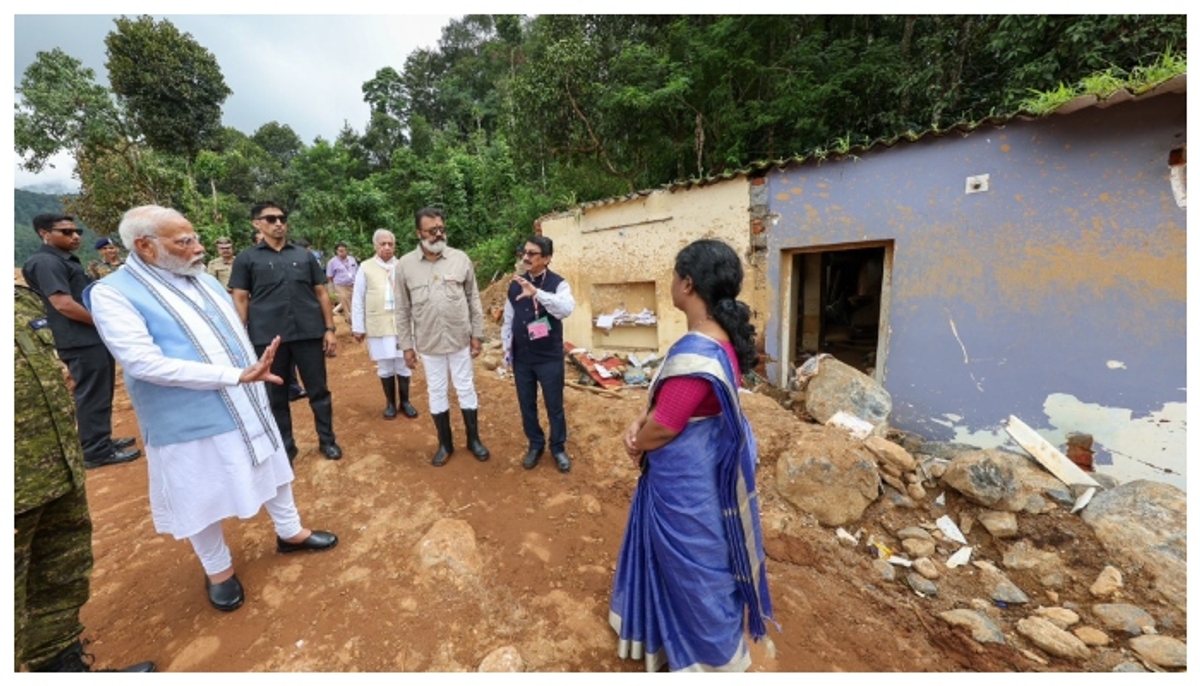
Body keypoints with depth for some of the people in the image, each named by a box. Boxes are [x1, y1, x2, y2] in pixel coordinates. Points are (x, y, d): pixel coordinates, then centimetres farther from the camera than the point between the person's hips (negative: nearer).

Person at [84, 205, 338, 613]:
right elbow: (145, 364, -24)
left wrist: (255, 374, 12)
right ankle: (217, 568, 35)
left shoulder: (204, 280, 6)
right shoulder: (112, 294, -14)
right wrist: (236, 375, -27)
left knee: (271, 470, 18)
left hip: (246, 407, 6)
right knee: (204, 498, 12)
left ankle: (290, 532, 39)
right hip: (191, 423, -5)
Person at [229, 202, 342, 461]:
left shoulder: (304, 255, 10)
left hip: (309, 333, 1)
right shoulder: (246, 259, 5)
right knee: (276, 396, 10)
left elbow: (321, 293, 9)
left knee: (319, 391, 7)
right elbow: (240, 300, 3)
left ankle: (327, 440, 22)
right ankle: (285, 446, 25)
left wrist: (330, 329, 3)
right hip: (267, 338, -1)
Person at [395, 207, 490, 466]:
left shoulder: (460, 259, -4)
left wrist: (477, 334, 0)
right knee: (437, 392, 12)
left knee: (466, 389, 11)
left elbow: (474, 300, 2)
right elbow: (402, 310, 1)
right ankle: (445, 444, 30)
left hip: (460, 339, 0)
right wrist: (406, 346, 0)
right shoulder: (405, 265, -4)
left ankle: (474, 439, 28)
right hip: (428, 343, 0)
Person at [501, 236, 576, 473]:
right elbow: (508, 318, 11)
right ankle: (535, 445, 37)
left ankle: (558, 448, 31)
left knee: (554, 406, 10)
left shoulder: (558, 284, -11)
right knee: (526, 405, 15)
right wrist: (507, 348, 10)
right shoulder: (515, 284, 3)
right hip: (521, 358, 4)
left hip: (549, 358, -4)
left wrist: (536, 293, -42)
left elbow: (567, 309, -31)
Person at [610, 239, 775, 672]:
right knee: (680, 559, 30)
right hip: (699, 467, 9)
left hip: (686, 479, -9)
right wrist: (638, 424, -6)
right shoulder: (723, 337, -2)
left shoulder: (695, 352, -33)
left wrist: (637, 446, -3)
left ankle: (709, 657, 44)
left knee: (693, 568, 16)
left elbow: (663, 428, -24)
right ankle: (671, 629, 57)